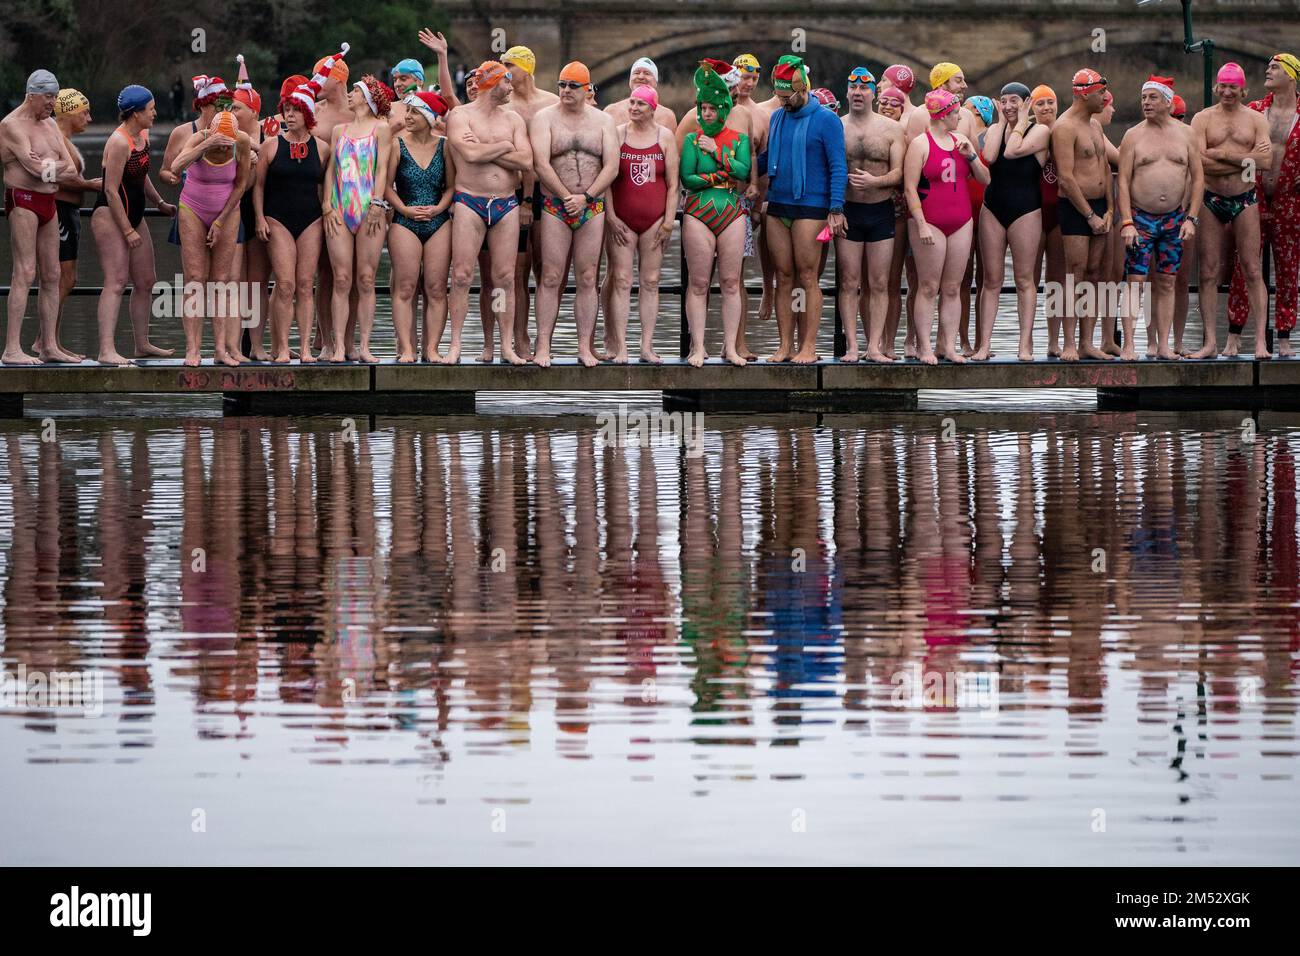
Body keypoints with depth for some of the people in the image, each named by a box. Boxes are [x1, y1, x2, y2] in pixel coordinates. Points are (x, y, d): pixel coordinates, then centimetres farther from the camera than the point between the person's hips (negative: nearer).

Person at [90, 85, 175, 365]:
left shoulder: (142, 136, 11)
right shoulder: (119, 143, -19)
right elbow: (111, 190, -21)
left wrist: (160, 203, 31)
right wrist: (127, 231, -20)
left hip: (133, 216, 10)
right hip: (110, 216, -10)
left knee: (145, 282, 15)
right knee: (116, 282, -17)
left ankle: (142, 344, 27)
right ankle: (106, 350, -23)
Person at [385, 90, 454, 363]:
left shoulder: (444, 146, 5)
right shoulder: (397, 144, 2)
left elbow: (452, 185, 7)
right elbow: (387, 184, 2)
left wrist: (438, 208, -9)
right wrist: (405, 209, -10)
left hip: (438, 222, 1)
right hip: (405, 224, -1)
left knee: (436, 289, -1)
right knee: (405, 288, -5)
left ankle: (431, 348, 2)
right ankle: (406, 348, -4)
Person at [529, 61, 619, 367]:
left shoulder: (603, 121, 9)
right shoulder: (544, 118, 2)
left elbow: (612, 167, 0)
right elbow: (541, 164, -8)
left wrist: (585, 197, -11)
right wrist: (567, 197, -12)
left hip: (592, 207, 2)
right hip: (554, 206, -2)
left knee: (587, 279, 2)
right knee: (550, 278, -5)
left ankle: (585, 347, 3)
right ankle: (543, 347, -4)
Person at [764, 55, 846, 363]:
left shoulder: (826, 120, -5)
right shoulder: (777, 118, 13)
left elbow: (838, 167, -8)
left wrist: (836, 210, -15)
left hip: (810, 207, -6)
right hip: (777, 206, 6)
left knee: (808, 278, -5)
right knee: (784, 277, 5)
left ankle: (808, 346, -3)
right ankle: (785, 345, 7)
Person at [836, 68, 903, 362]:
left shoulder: (891, 129, 4)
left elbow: (899, 172, -2)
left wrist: (874, 181, -20)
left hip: (881, 210, 1)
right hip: (848, 210, -1)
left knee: (879, 283, 0)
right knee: (849, 283, -2)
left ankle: (874, 346, 2)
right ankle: (851, 346, 0)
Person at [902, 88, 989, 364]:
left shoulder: (960, 141, 13)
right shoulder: (921, 144, -5)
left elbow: (985, 179, 16)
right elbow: (910, 188, -9)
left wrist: (971, 156, -2)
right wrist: (921, 225, -16)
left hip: (960, 223, 6)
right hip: (930, 223, -6)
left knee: (952, 288, 5)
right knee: (928, 287, -5)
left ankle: (949, 345, 7)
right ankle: (924, 347, -3)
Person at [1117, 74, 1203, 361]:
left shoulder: (1185, 135, 5)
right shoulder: (1133, 136, 0)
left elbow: (1197, 178, 6)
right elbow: (1123, 181, -3)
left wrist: (1191, 219, -3)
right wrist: (1127, 223, -12)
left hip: (1174, 218, 2)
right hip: (1140, 218, -2)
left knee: (1166, 283, 5)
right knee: (1135, 282, -7)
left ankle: (1163, 346, 8)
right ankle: (1128, 346, -9)